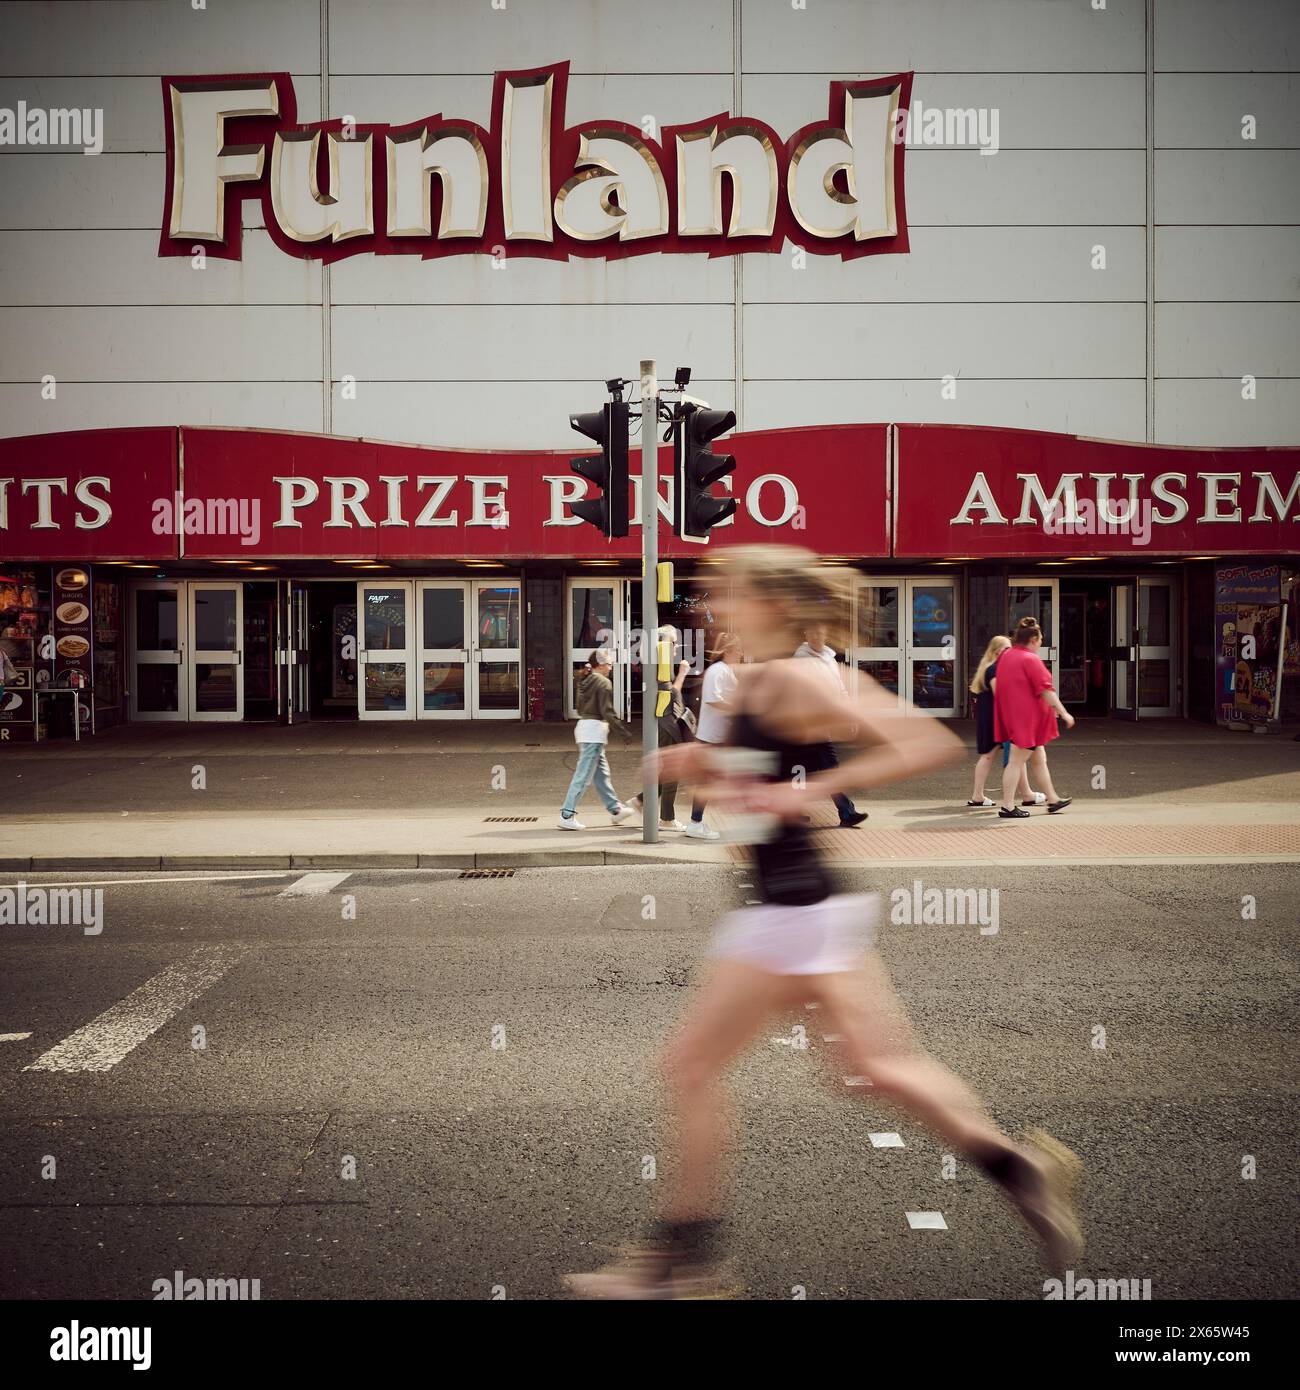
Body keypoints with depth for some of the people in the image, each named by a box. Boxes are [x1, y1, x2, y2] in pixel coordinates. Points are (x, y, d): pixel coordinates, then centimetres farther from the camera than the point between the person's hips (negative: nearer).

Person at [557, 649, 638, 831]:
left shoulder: (584, 681, 14)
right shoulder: (603, 683, -10)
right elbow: (607, 712, -15)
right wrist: (622, 730, -13)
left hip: (583, 725, 10)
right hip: (595, 728, -10)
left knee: (601, 772, 16)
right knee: (584, 775, -9)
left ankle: (615, 809, 24)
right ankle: (567, 815, -11)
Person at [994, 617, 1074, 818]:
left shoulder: (1005, 656, 12)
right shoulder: (1030, 659, -16)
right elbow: (1046, 689, -18)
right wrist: (1063, 713, -14)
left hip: (1012, 715, 9)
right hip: (1027, 717, -9)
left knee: (1039, 759, 17)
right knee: (1017, 760, -6)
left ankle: (1052, 800, 25)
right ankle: (1007, 807, -4)